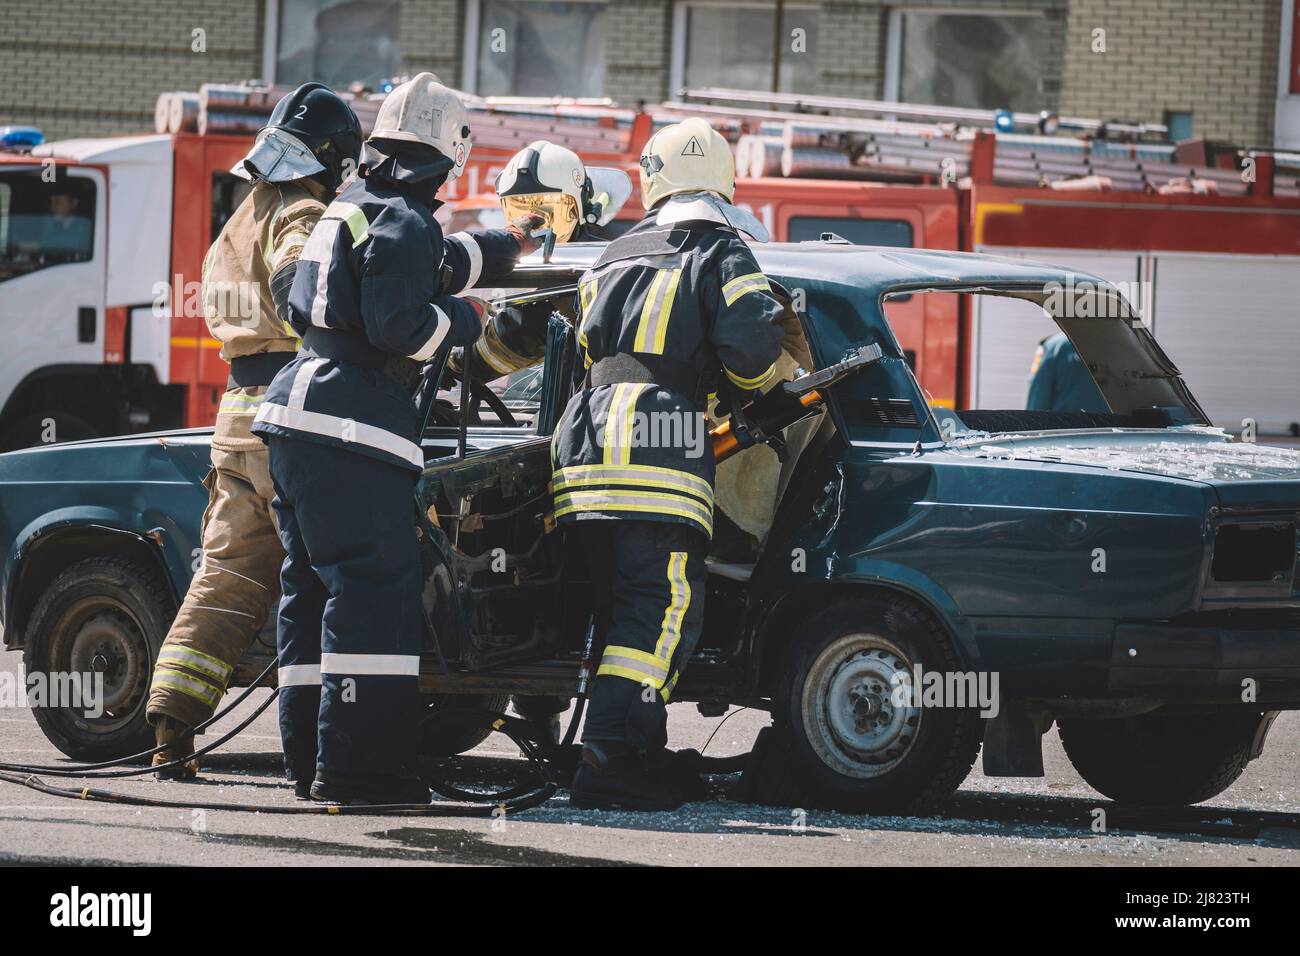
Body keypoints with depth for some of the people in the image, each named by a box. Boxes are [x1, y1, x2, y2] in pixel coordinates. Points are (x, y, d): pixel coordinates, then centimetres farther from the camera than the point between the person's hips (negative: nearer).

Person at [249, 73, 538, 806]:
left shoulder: (354, 207, 19)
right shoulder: (403, 222, -12)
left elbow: (432, 267, 34)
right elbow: (398, 325, -19)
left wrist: (503, 248, 47)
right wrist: (465, 320, -2)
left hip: (298, 415, 11)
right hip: (351, 428, -11)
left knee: (315, 590, 13)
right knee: (377, 589, -11)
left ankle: (312, 758, 15)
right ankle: (357, 765, -15)